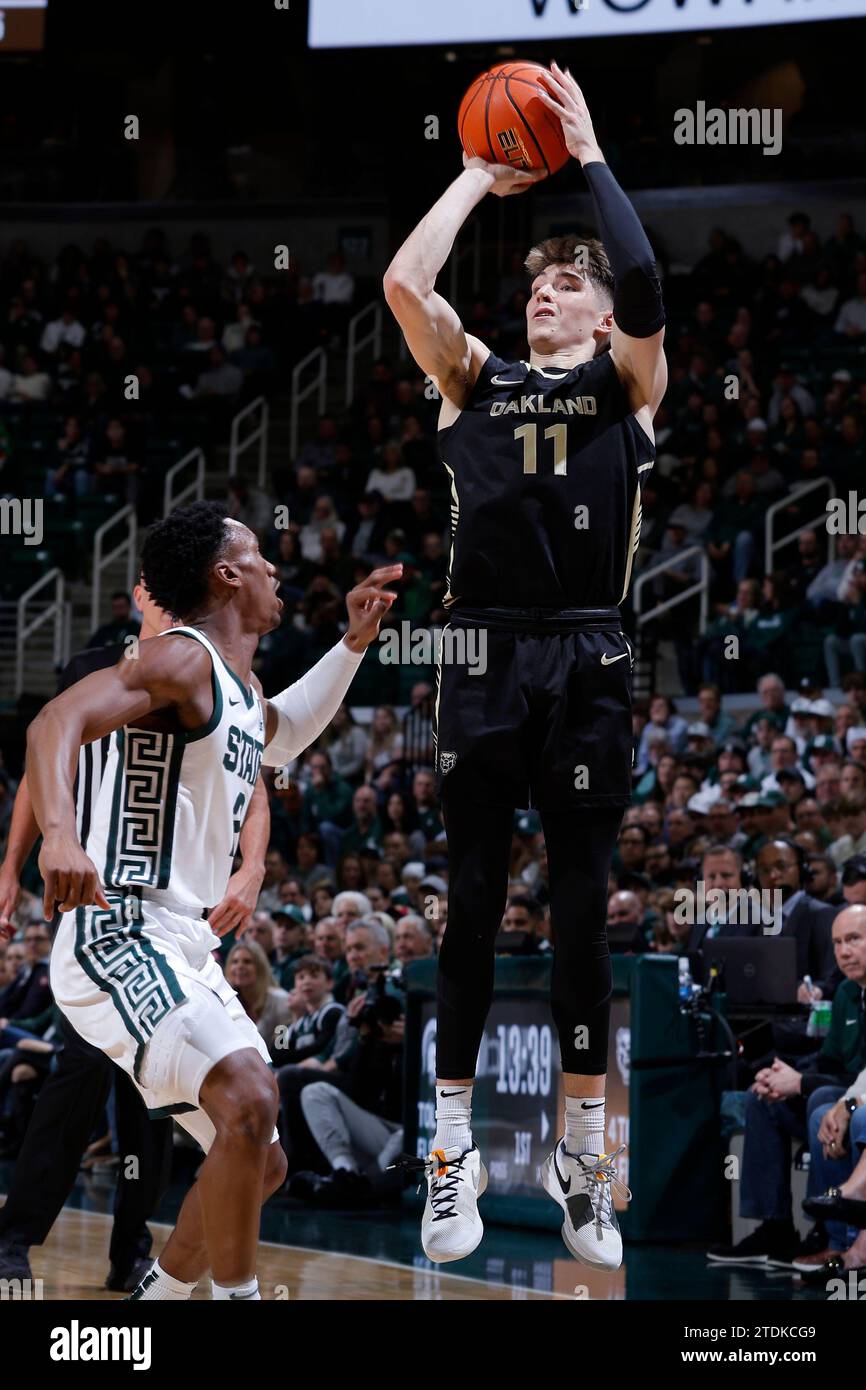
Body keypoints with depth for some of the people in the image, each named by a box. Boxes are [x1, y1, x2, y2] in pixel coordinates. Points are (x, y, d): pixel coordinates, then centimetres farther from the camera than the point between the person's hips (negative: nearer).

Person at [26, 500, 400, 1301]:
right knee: (248, 1099, -29)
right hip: (119, 938, -10)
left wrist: (354, 643, 30)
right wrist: (60, 835, -47)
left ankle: (156, 1300, 27)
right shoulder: (183, 659, -12)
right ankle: (237, 1295, -23)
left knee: (260, 1163, 14)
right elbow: (58, 722, -29)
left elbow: (280, 735, 41)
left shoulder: (241, 685, 17)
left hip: (184, 951, 10)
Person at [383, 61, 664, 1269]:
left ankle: (583, 1154, 11)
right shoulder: (475, 380, 14)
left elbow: (645, 286, -11)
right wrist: (480, 178, 8)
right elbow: (404, 284, -1)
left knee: (582, 908, 3)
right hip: (484, 656, 1)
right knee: (473, 900, 2)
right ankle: (454, 1149, 6)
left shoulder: (628, 383, 9)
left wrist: (590, 155, -3)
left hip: (588, 660, -1)